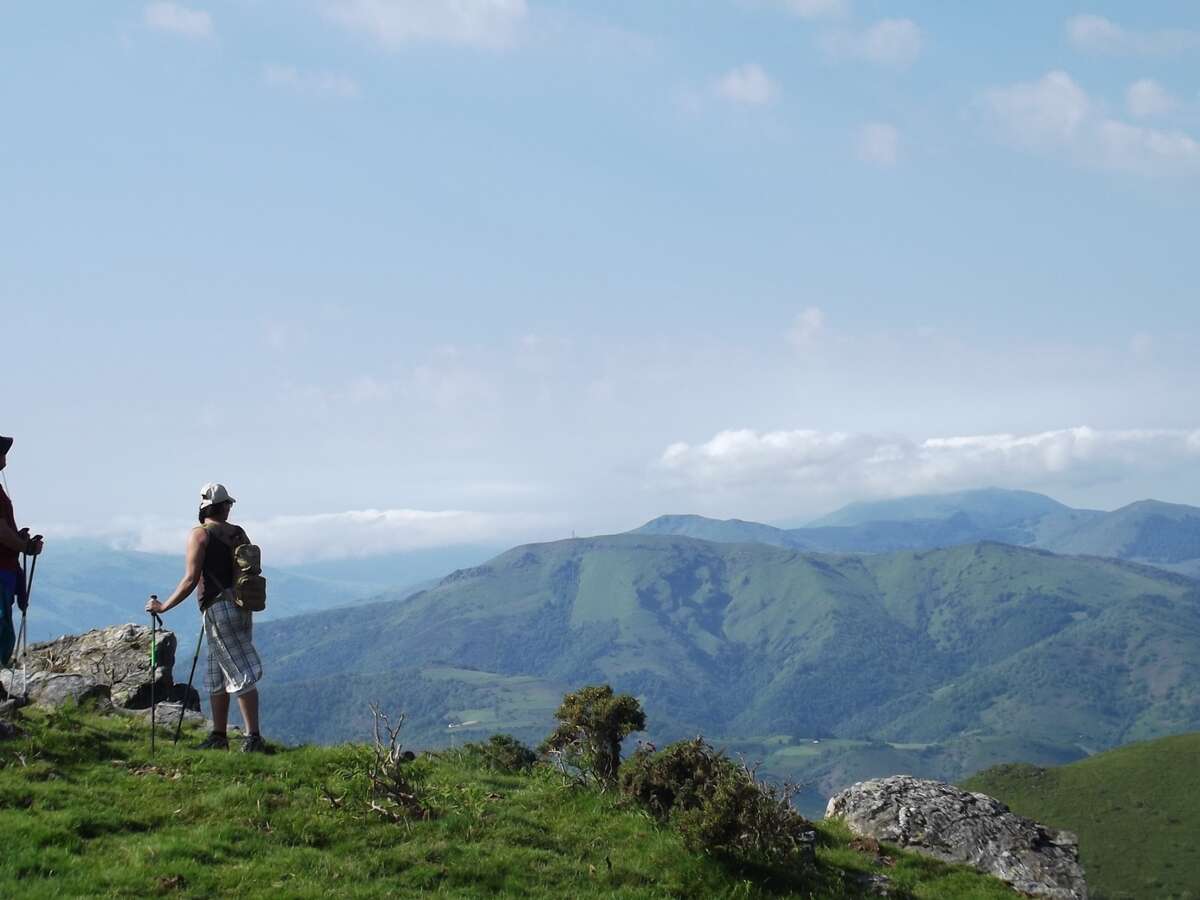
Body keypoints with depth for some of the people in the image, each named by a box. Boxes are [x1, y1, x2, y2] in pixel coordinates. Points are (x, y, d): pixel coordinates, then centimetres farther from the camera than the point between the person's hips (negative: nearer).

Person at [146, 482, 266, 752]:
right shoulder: (239, 533, 10)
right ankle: (218, 737, 17)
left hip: (218, 609, -6)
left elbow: (190, 580, -13)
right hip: (242, 607, 6)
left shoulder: (200, 534, -7)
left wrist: (163, 606, -6)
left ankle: (253, 738, -8)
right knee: (217, 675, 14)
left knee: (241, 674, -8)